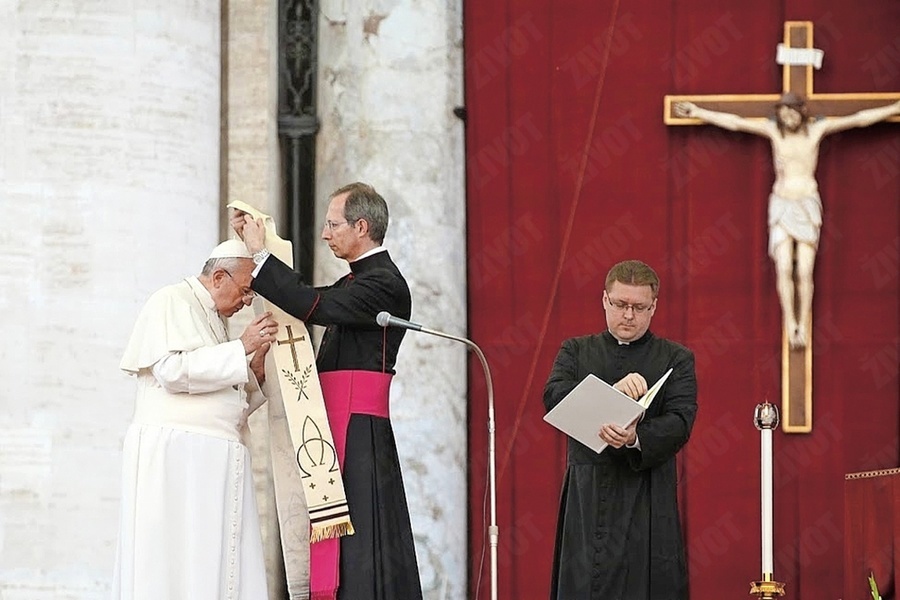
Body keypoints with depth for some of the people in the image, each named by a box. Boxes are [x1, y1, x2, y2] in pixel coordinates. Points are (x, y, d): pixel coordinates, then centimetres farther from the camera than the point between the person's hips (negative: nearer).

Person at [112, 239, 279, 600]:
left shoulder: (212, 320, 23)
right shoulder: (172, 302, -1)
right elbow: (172, 369, -17)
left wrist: (255, 369, 7)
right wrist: (241, 348, -14)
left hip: (214, 462, 8)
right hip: (175, 454, -8)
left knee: (218, 568, -1)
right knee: (170, 567, -10)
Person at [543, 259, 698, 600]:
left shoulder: (676, 360, 10)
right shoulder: (577, 351, 15)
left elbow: (680, 422, -5)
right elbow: (554, 397, -4)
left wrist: (636, 439, -26)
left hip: (647, 504, -1)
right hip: (585, 500, 2)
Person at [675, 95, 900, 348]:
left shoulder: (817, 128, -1)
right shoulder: (773, 130, -1)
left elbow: (860, 119, 1)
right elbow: (734, 122, 1)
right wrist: (698, 112, 1)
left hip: (808, 206, 0)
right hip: (781, 206, 0)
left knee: (805, 272, -5)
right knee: (783, 269, -12)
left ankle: (803, 327, 2)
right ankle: (790, 325, -10)